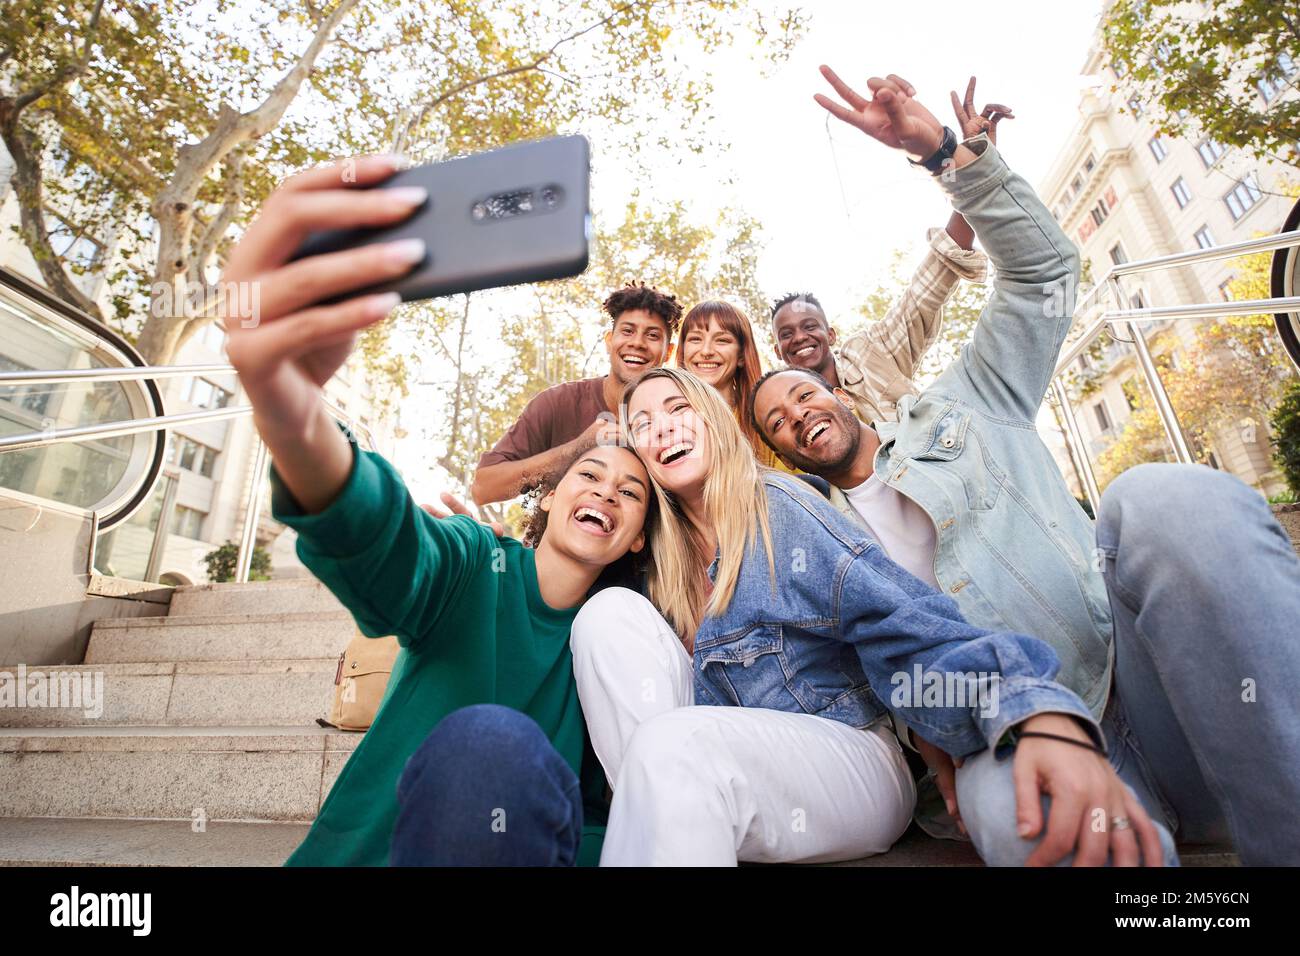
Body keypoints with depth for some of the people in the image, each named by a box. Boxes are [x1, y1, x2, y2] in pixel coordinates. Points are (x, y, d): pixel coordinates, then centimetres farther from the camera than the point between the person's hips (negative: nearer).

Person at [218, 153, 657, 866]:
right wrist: (292, 422, -50)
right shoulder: (473, 567, -6)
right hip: (374, 845, -1)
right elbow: (370, 533, -29)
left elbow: (609, 800, 2)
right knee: (482, 741, -32)